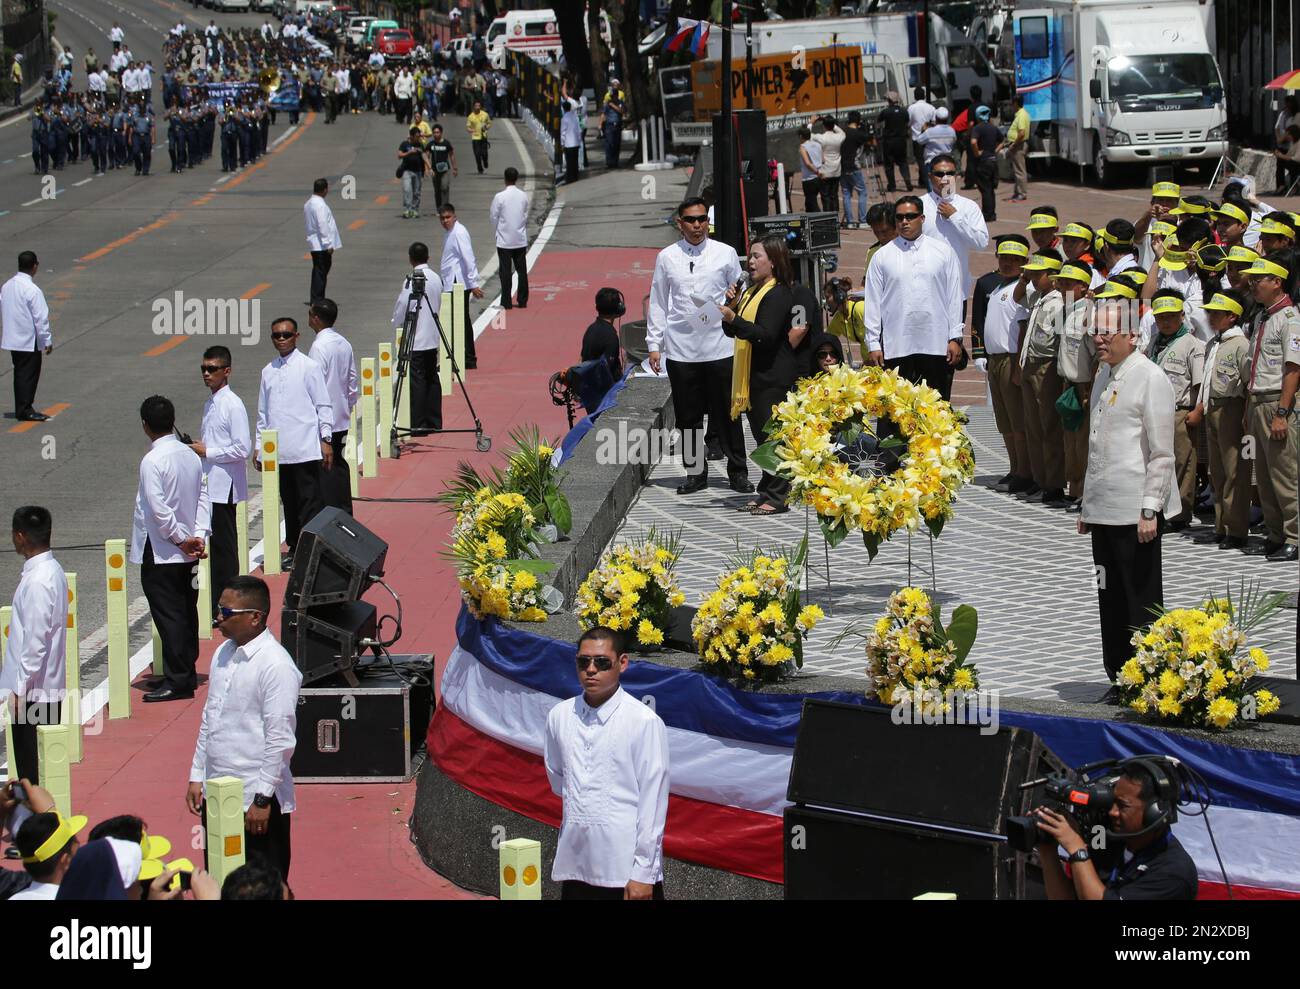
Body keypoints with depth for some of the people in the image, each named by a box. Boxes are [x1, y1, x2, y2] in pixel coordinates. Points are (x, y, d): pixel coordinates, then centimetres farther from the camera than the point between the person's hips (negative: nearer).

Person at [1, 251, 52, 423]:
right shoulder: (32, 290, -20)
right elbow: (41, 318, -19)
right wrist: (47, 341, -11)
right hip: (29, 341, -8)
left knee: (20, 374, 16)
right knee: (29, 375, 1)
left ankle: (21, 408, 21)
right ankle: (25, 410, 2)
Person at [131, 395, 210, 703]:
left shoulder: (152, 461, -19)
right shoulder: (191, 456, 5)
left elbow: (159, 509, -23)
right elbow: (203, 497, 4)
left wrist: (180, 539, -13)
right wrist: (198, 535, -2)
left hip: (160, 553, -8)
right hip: (188, 552, 8)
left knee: (168, 614, -4)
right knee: (187, 611, 15)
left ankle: (177, 680, -3)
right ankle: (188, 674, 23)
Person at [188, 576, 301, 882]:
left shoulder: (276, 665, -16)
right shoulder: (223, 654, 9)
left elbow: (281, 739, -17)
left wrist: (263, 799, -17)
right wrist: (197, 776, 16)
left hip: (256, 799, -8)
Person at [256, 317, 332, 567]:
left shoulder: (309, 367, -3)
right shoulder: (268, 372, 12)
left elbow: (324, 405, -3)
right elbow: (263, 412, 18)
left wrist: (326, 440, -8)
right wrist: (259, 446, 16)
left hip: (305, 450, -5)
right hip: (278, 452, 5)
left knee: (310, 500, -5)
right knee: (289, 502, 11)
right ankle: (295, 549, 19)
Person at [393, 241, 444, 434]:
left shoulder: (412, 280, -16)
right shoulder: (436, 278, 7)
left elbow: (401, 308, -12)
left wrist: (396, 324, 7)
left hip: (415, 340, -8)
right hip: (432, 338, 8)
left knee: (417, 380, -6)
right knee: (432, 378, 13)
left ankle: (418, 424, -7)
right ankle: (434, 422, 16)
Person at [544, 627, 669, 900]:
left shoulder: (644, 722, -8)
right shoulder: (559, 716, 5)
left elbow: (652, 801, -9)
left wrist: (643, 874, -10)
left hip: (626, 870, -4)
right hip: (574, 865, 4)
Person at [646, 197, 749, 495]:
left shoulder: (726, 254, 4)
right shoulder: (667, 257, 6)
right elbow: (657, 303, 9)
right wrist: (654, 344, 5)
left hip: (720, 345, -1)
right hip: (680, 348, 1)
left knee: (726, 414, 2)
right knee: (688, 415, 6)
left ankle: (738, 472, 11)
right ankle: (695, 472, 16)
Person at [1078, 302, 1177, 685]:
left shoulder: (1150, 378, -10)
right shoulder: (1104, 378, 15)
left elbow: (1162, 453, -13)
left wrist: (1150, 510, -17)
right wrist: (1087, 507, 20)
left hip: (1134, 509, -8)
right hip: (1103, 508, 8)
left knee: (1141, 599, -2)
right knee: (1111, 597, 11)